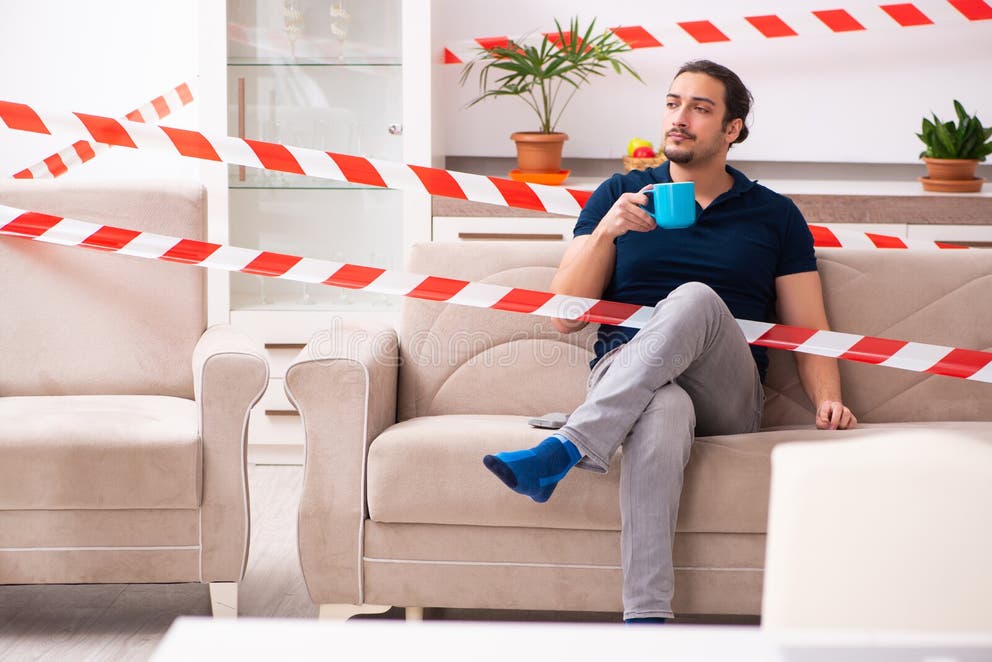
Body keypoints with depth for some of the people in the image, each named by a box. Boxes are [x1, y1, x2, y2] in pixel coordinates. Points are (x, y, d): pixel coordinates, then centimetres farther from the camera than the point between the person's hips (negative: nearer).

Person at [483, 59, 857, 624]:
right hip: (627, 377, 0)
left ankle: (566, 450, -44)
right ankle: (646, 617, -53)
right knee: (662, 413, -41)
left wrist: (828, 399, -7)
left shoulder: (775, 215, 19)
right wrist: (606, 231, -3)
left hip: (728, 399, 0)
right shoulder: (621, 195, 19)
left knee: (695, 299, -35)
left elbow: (809, 328, 13)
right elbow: (566, 317, 12)